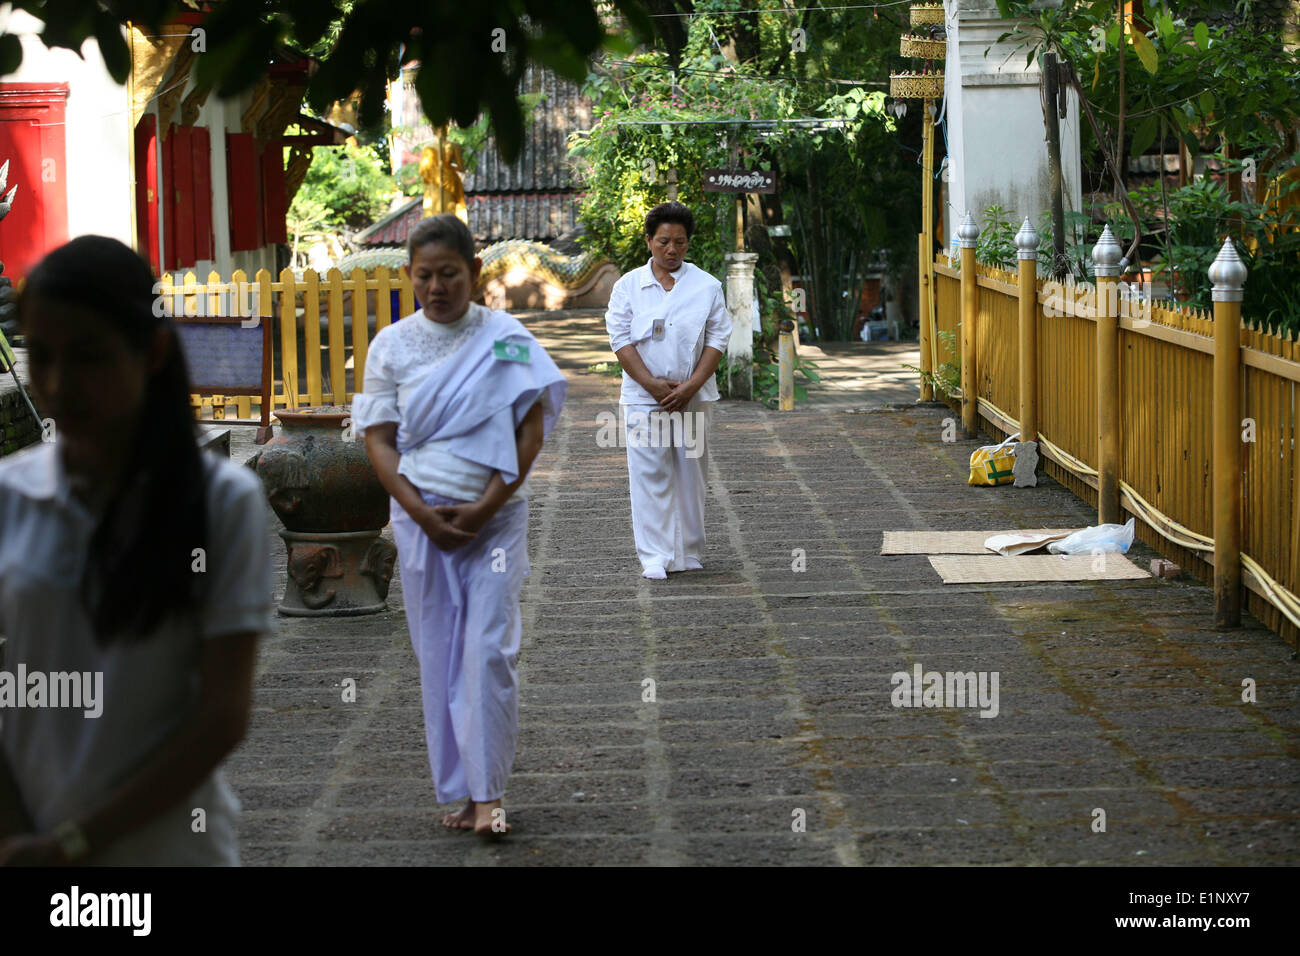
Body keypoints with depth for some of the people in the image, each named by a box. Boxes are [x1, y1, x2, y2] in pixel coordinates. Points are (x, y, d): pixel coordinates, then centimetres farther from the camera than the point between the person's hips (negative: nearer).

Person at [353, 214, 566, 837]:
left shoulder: (507, 338, -1)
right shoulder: (392, 345, 4)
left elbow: (533, 428, -4)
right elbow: (378, 439, 2)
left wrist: (485, 509, -12)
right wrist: (422, 513, -10)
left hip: (495, 514, -2)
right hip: (420, 515, 2)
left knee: (489, 651, -10)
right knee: (438, 657, 4)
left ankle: (489, 794, -5)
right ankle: (458, 793, 11)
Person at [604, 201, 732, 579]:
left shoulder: (707, 286, 4)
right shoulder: (628, 286, 3)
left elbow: (717, 339, 1)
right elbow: (621, 339, -2)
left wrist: (690, 386, -11)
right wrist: (652, 384, -12)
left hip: (694, 397, 1)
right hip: (643, 397, -1)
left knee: (691, 473, 6)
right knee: (649, 473, -6)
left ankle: (688, 553, 17)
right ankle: (654, 557, -4)